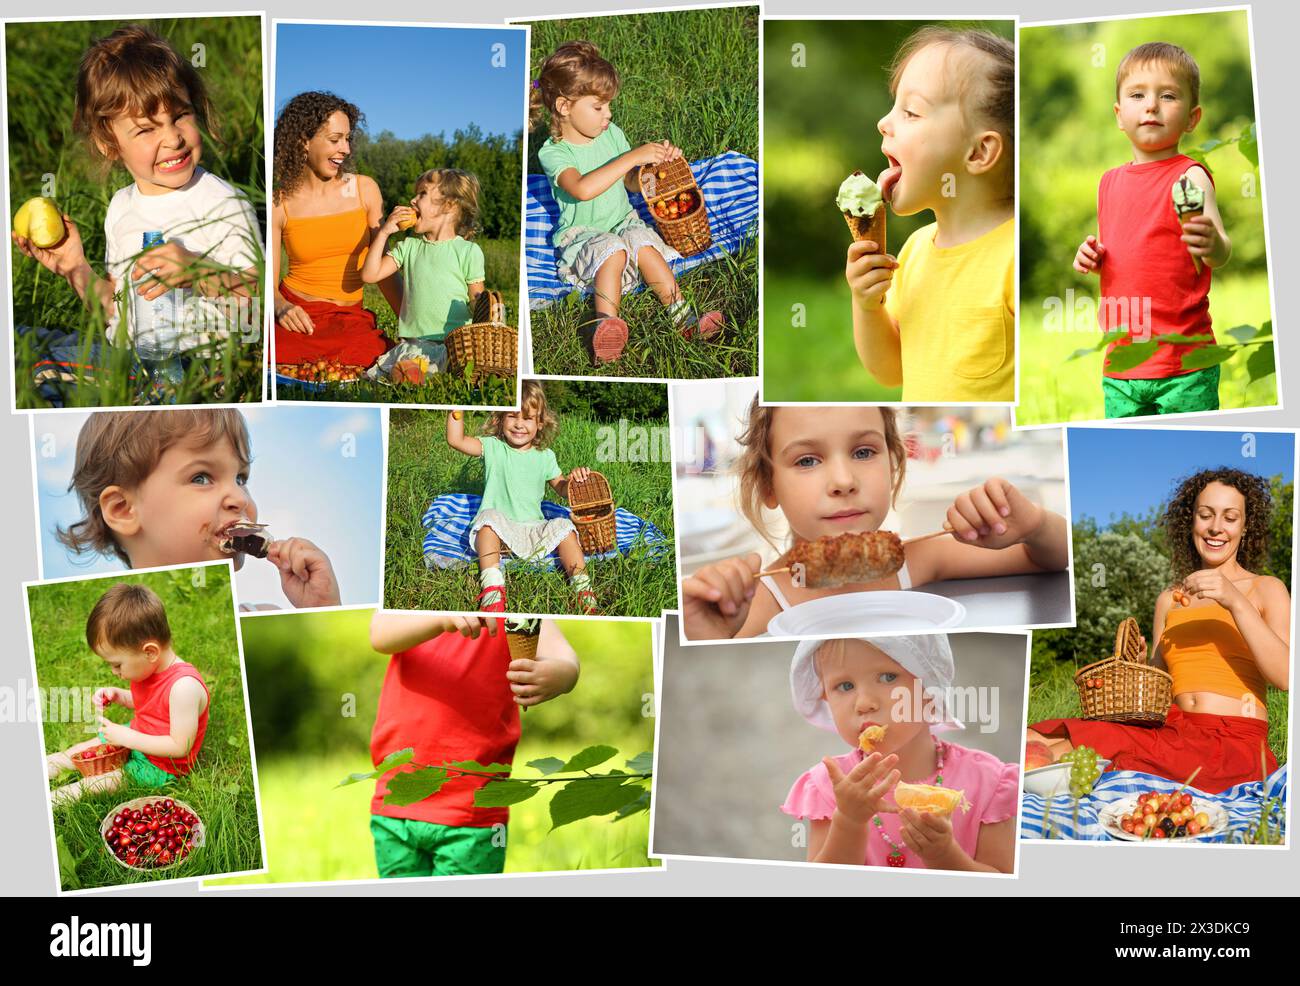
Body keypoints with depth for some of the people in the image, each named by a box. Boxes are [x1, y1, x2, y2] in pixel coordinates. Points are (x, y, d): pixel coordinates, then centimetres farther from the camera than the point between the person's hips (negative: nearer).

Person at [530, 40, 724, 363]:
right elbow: (582, 189, -33)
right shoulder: (552, 152, -13)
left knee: (640, 241, -29)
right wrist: (633, 156, -31)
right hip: (582, 235, -4)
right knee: (611, 249, -36)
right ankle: (607, 322, -42)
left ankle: (682, 315, -33)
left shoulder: (611, 134, 5)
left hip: (623, 221, 4)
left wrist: (658, 162, -4)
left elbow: (632, 182, 17)